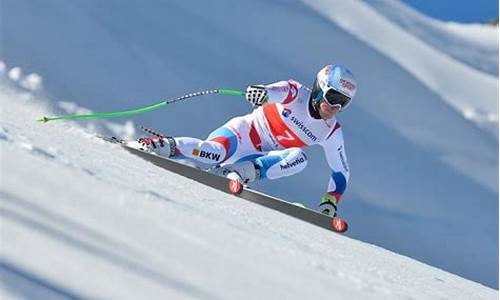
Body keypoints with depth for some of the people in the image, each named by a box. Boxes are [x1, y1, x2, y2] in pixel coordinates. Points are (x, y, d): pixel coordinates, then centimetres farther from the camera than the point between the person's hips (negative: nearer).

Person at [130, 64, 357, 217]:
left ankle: (241, 171, -35)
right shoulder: (296, 94, -10)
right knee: (215, 152, -37)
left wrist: (330, 203, -6)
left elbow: (341, 173, 9)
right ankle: (166, 146, -21)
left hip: (265, 159, 4)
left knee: (299, 158, -29)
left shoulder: (331, 132, 1)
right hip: (244, 133, -4)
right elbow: (276, 91, -32)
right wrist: (260, 92, -57)